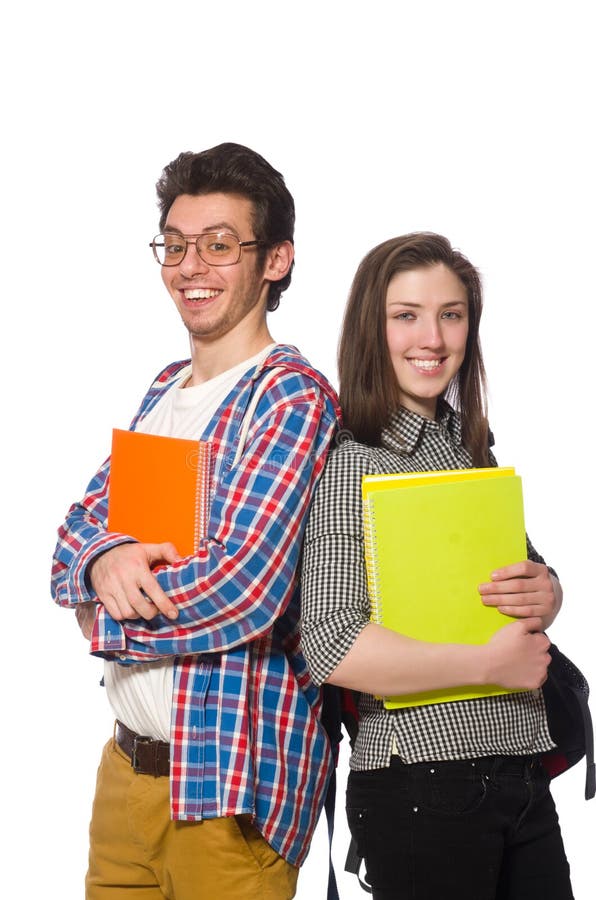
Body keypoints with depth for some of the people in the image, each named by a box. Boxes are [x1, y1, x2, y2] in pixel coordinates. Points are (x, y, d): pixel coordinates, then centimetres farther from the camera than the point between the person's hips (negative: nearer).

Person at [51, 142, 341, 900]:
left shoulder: (294, 399, -13)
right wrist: (104, 559, -14)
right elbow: (75, 533, 9)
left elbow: (239, 589, -23)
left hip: (228, 783, -7)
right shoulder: (164, 391, 13)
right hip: (126, 762, 7)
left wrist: (101, 615, -8)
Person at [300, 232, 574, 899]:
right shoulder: (350, 464, -11)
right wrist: (491, 663, -14)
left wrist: (544, 597, -2)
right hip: (421, 787, -7)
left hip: (521, 769, 7)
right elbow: (332, 646, -20)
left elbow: (533, 572, 22)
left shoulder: (472, 450, 12)